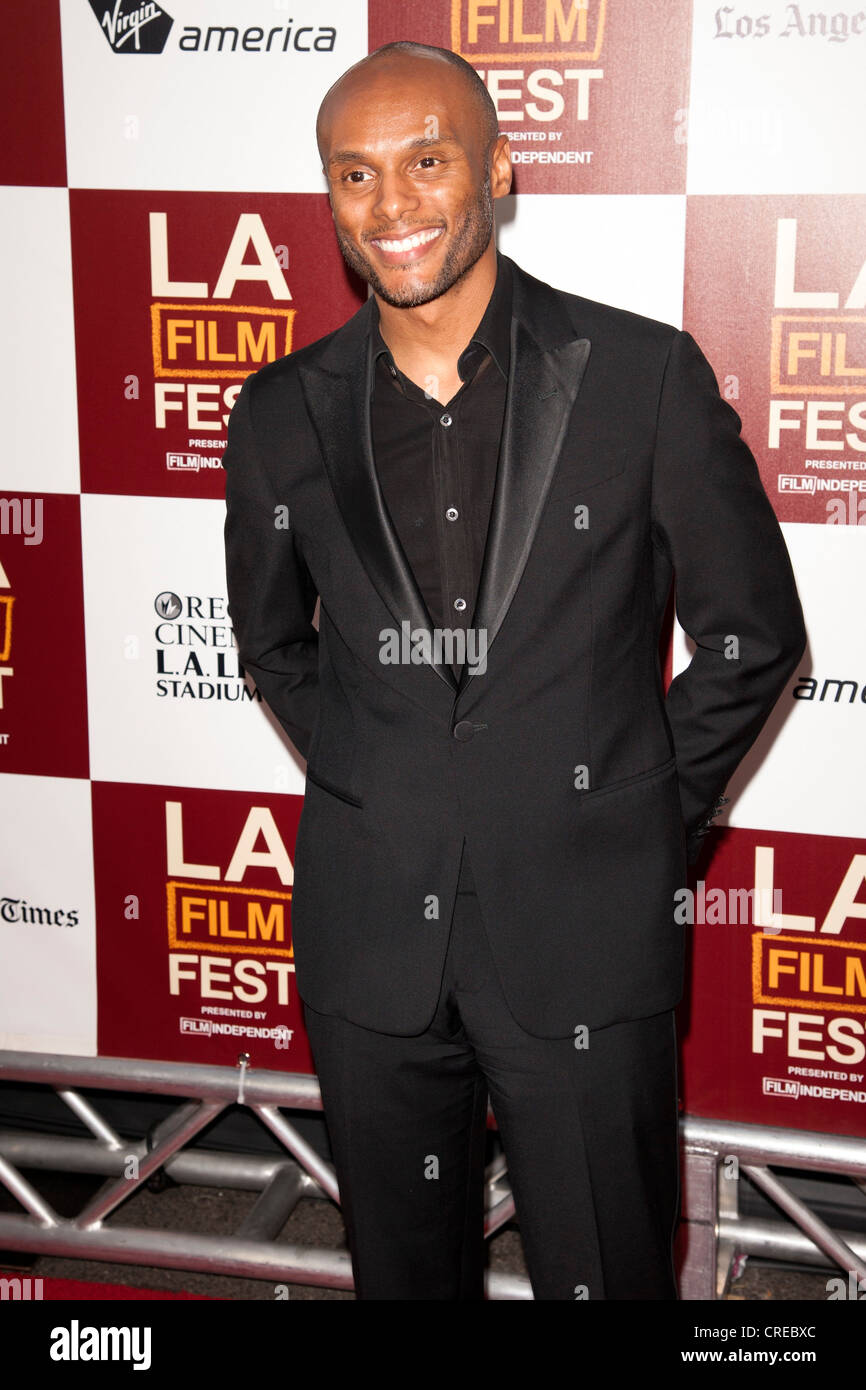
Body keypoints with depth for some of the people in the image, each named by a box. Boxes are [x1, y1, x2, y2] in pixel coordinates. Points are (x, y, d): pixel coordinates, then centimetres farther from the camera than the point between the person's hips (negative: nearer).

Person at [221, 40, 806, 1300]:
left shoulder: (644, 375, -7)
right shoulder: (283, 415, 1)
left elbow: (753, 629, 1)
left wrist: (649, 823, 0)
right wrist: (367, 792, 8)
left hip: (586, 930, -2)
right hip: (369, 936, 3)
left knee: (606, 1271, 12)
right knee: (402, 1268, 20)